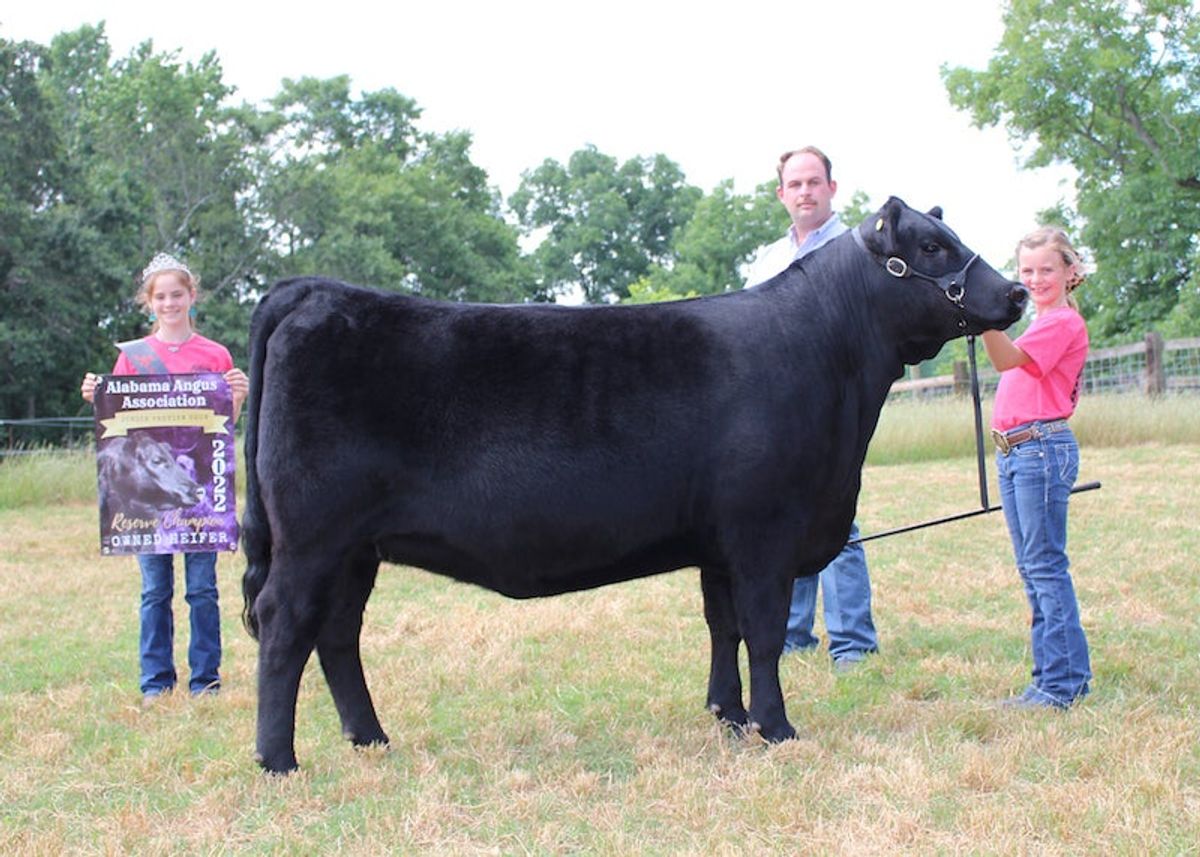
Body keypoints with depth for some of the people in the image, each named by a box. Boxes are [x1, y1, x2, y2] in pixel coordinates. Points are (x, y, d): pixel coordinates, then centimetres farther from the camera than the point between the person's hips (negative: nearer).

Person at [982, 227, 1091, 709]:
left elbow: (1007, 359, -25)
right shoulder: (1041, 324, 22)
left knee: (1045, 565, -9)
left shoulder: (1065, 322, -8)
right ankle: (1058, 674, 18)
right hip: (1012, 452, 10)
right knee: (1032, 570, 11)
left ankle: (1062, 685, -7)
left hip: (1042, 447, -10)